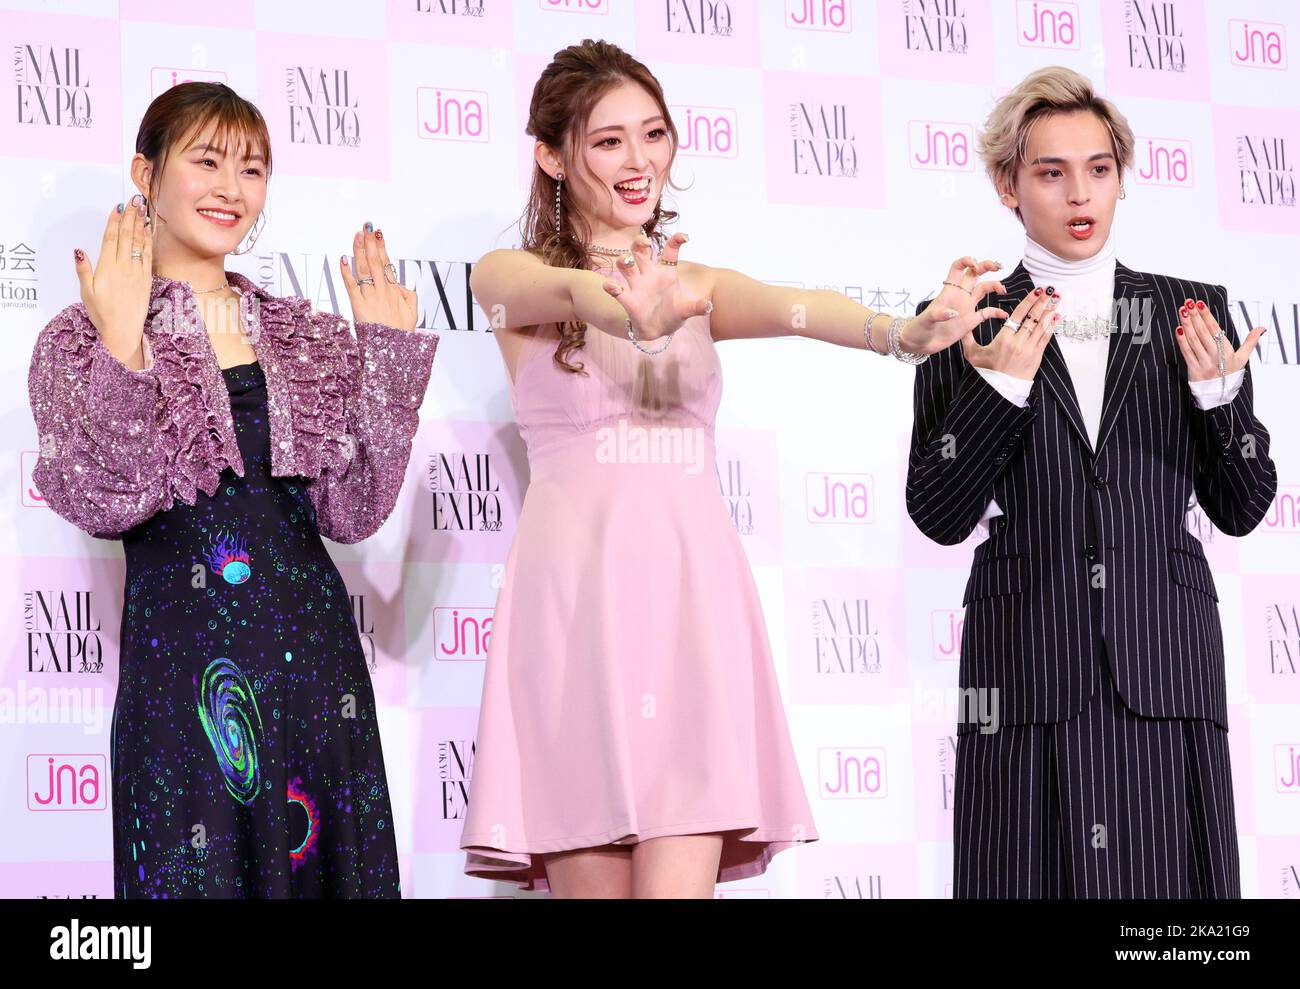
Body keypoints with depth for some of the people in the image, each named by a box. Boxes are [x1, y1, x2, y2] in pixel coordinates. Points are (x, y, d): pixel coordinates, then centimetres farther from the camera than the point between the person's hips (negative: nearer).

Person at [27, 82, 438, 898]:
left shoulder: (307, 338, 11)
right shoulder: (81, 342, 2)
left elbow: (352, 513, 2)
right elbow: (104, 505, -13)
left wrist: (387, 356, -2)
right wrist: (121, 348, -19)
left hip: (313, 651, 4)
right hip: (183, 655, -4)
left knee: (328, 863, 4)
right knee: (195, 866, -1)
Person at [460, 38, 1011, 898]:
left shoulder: (701, 286, 16)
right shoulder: (514, 278, 8)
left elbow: (789, 308, -6)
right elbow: (572, 291, -17)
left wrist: (907, 333, -29)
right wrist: (633, 317, -42)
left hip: (693, 597, 2)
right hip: (579, 594, -2)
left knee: (680, 881, -10)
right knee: (594, 881, -5)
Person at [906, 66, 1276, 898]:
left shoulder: (1191, 313, 10)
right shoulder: (969, 328, 5)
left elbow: (1240, 512, 8)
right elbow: (939, 517, 0)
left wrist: (1220, 396, -9)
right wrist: (998, 388, -13)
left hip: (1166, 672, 2)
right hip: (1028, 673, -1)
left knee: (1167, 877, 0)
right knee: (1039, 874, -2)